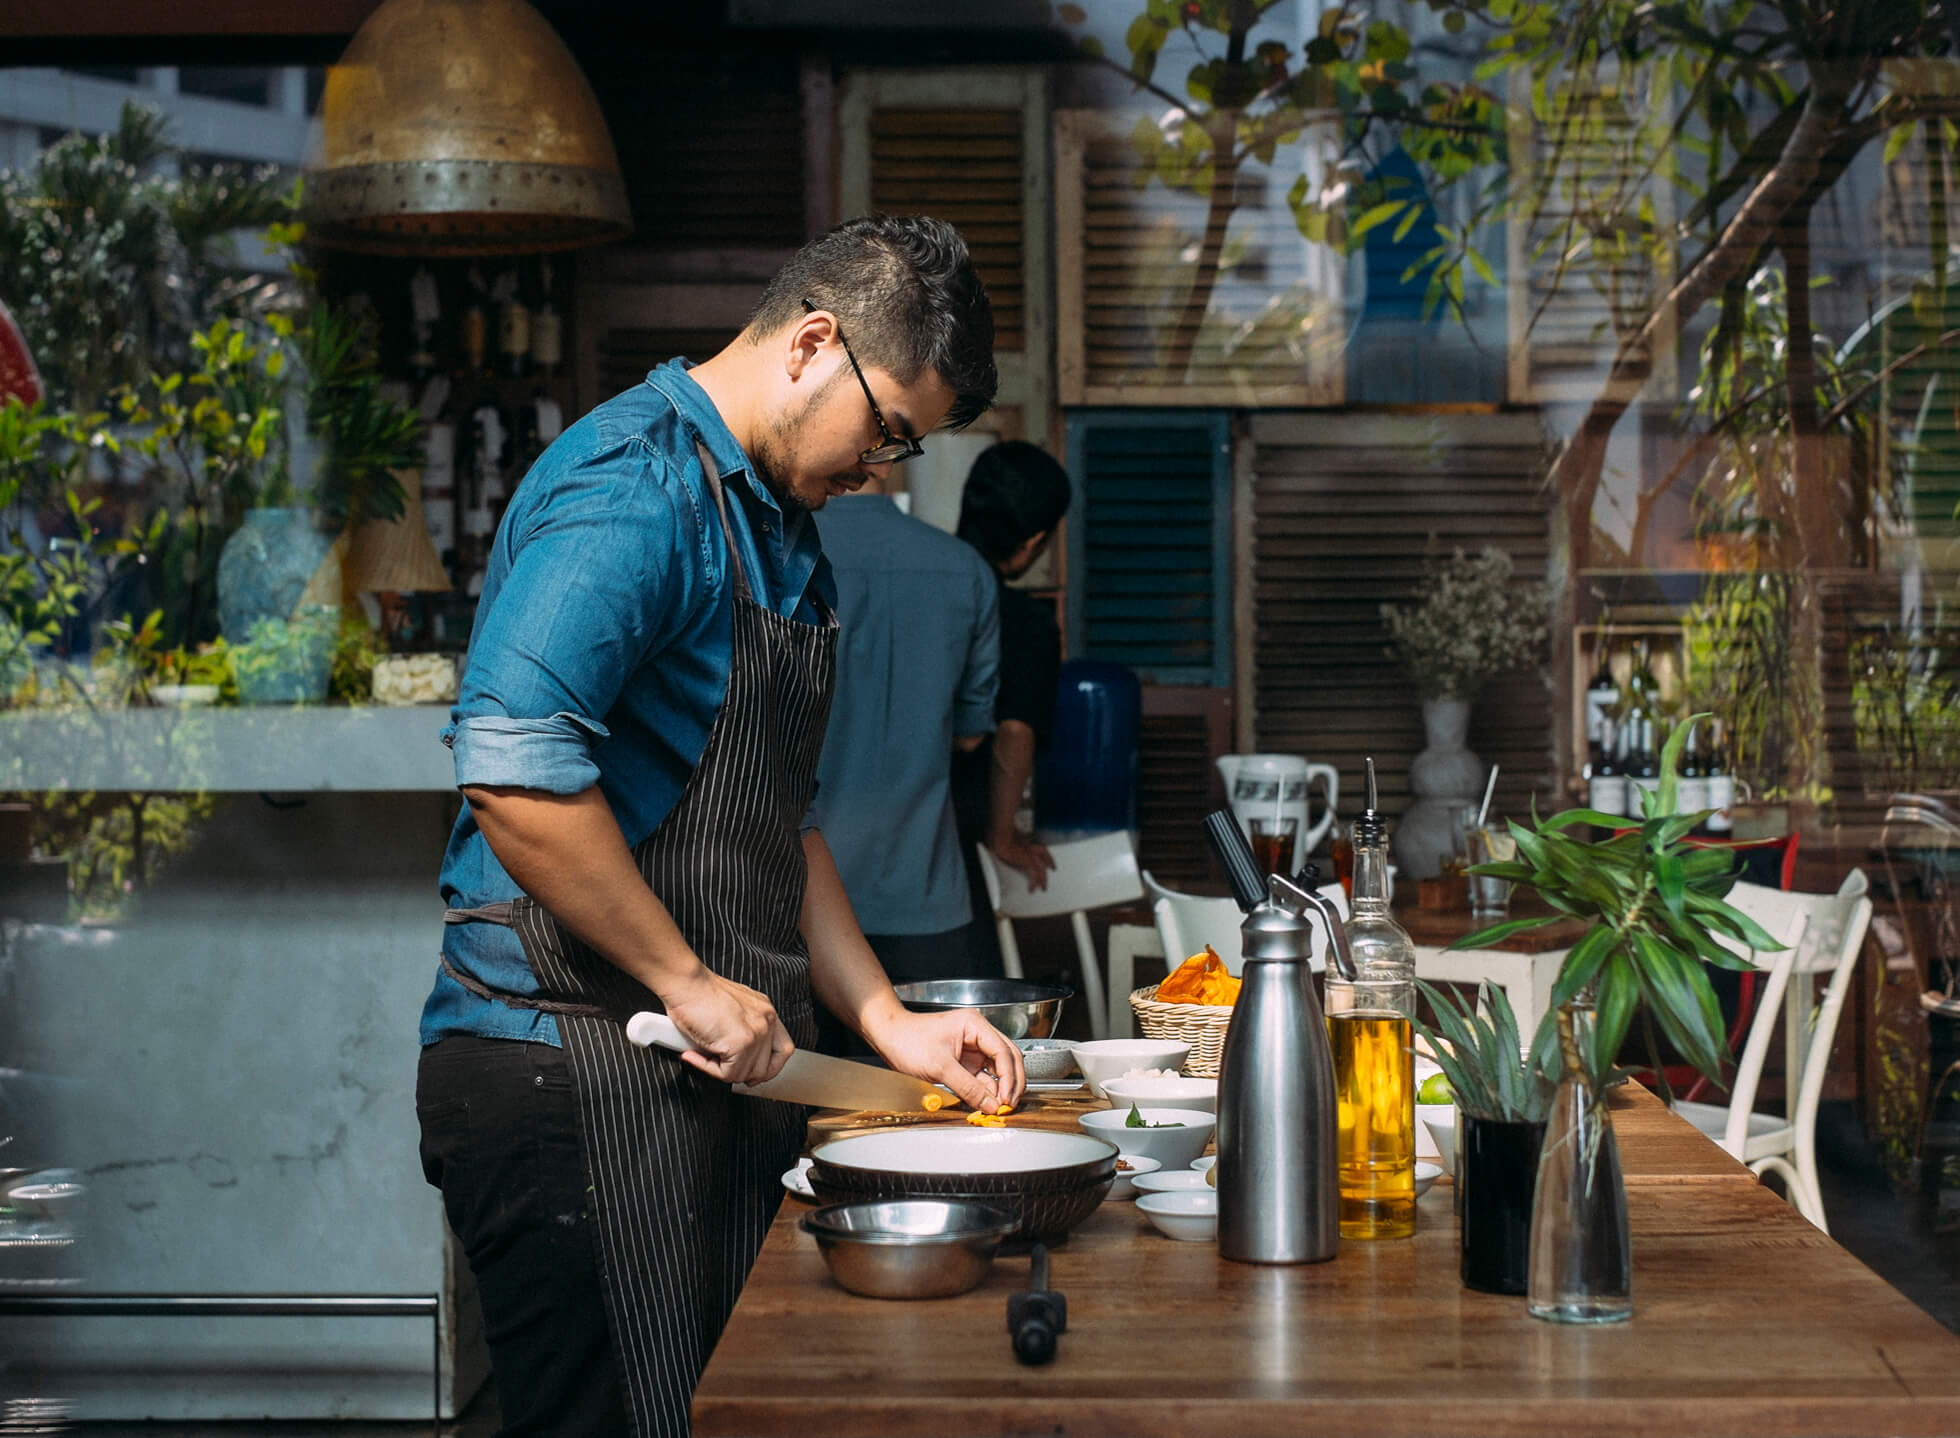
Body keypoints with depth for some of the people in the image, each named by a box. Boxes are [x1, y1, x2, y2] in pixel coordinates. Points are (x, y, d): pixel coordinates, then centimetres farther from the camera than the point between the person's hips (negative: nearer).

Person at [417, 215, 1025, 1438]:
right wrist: (687, 982, -19)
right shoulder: (635, 488, -15)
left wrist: (886, 1019, 17)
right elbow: (515, 776, -28)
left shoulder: (780, 529, 18)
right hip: (569, 1069, -10)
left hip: (716, 1064, 10)